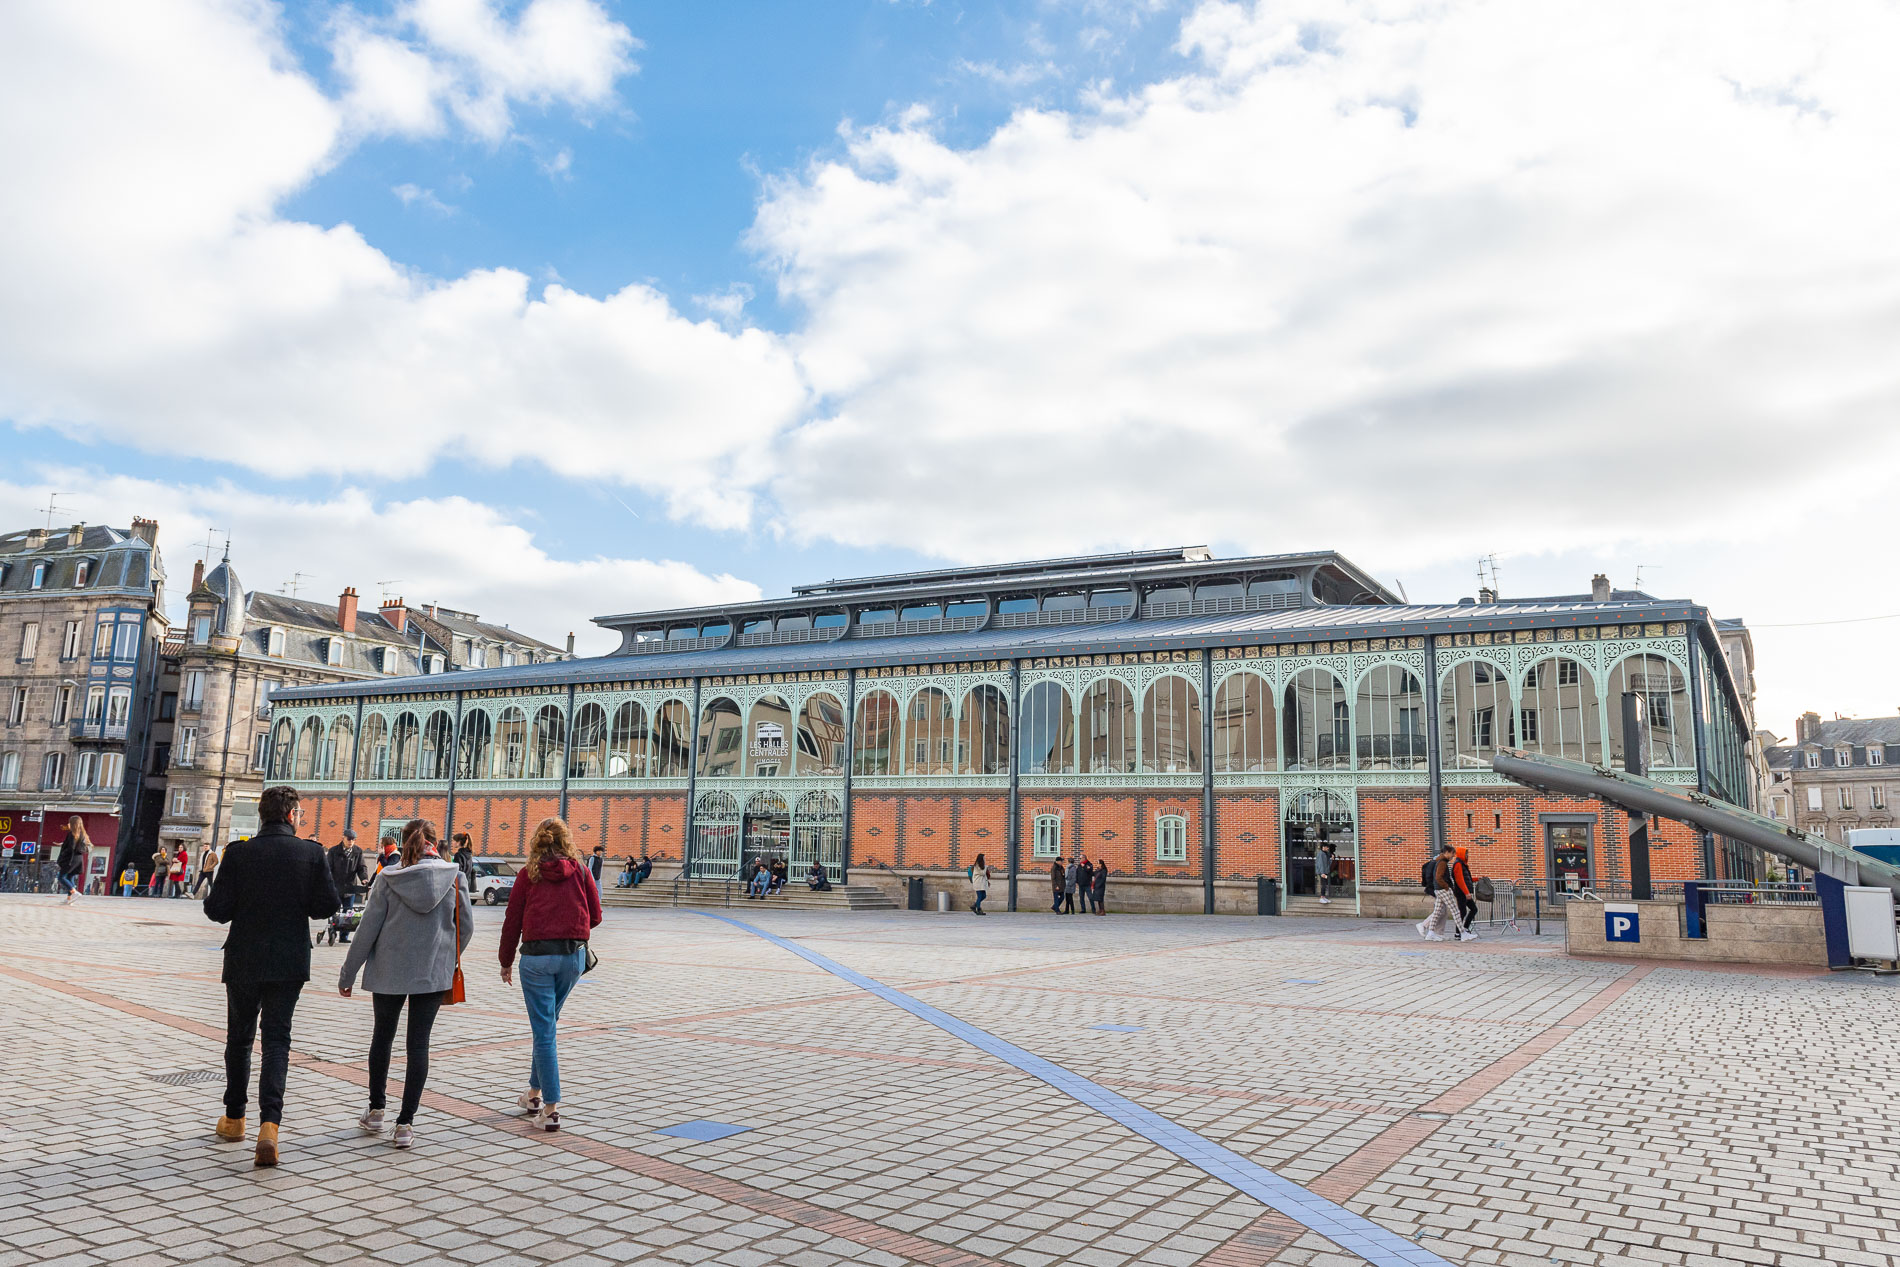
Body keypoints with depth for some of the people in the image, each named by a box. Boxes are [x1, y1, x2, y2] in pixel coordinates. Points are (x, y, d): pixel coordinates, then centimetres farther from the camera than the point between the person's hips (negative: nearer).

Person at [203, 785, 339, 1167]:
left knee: (239, 1038, 18)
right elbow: (326, 906, -9)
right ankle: (269, 1123, -10)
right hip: (289, 962, -1)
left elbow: (216, 910, -8)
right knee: (277, 1039, 5)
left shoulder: (238, 854, -7)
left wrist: (244, 903, 13)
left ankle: (234, 1119, 31)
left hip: (244, 961, 1)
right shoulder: (311, 853, -8)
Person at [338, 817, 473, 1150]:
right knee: (418, 1044, 5)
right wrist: (448, 959, 17)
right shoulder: (454, 877, -6)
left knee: (382, 1037, 20)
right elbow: (466, 926, 0)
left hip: (389, 972, 0)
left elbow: (367, 930, -4)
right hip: (434, 972, 0)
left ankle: (375, 1111, 31)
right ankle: (405, 1124, 4)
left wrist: (347, 973, 6)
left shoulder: (388, 880, -8)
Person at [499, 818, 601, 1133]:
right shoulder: (579, 871, 4)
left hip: (537, 956, -3)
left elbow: (512, 922, 3)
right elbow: (595, 916, 8)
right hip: (574, 956, 3)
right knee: (546, 1025, 21)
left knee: (544, 1032, 1)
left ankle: (550, 1108, -2)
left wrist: (506, 962, 14)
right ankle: (534, 1092, 31)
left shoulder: (529, 874, 0)